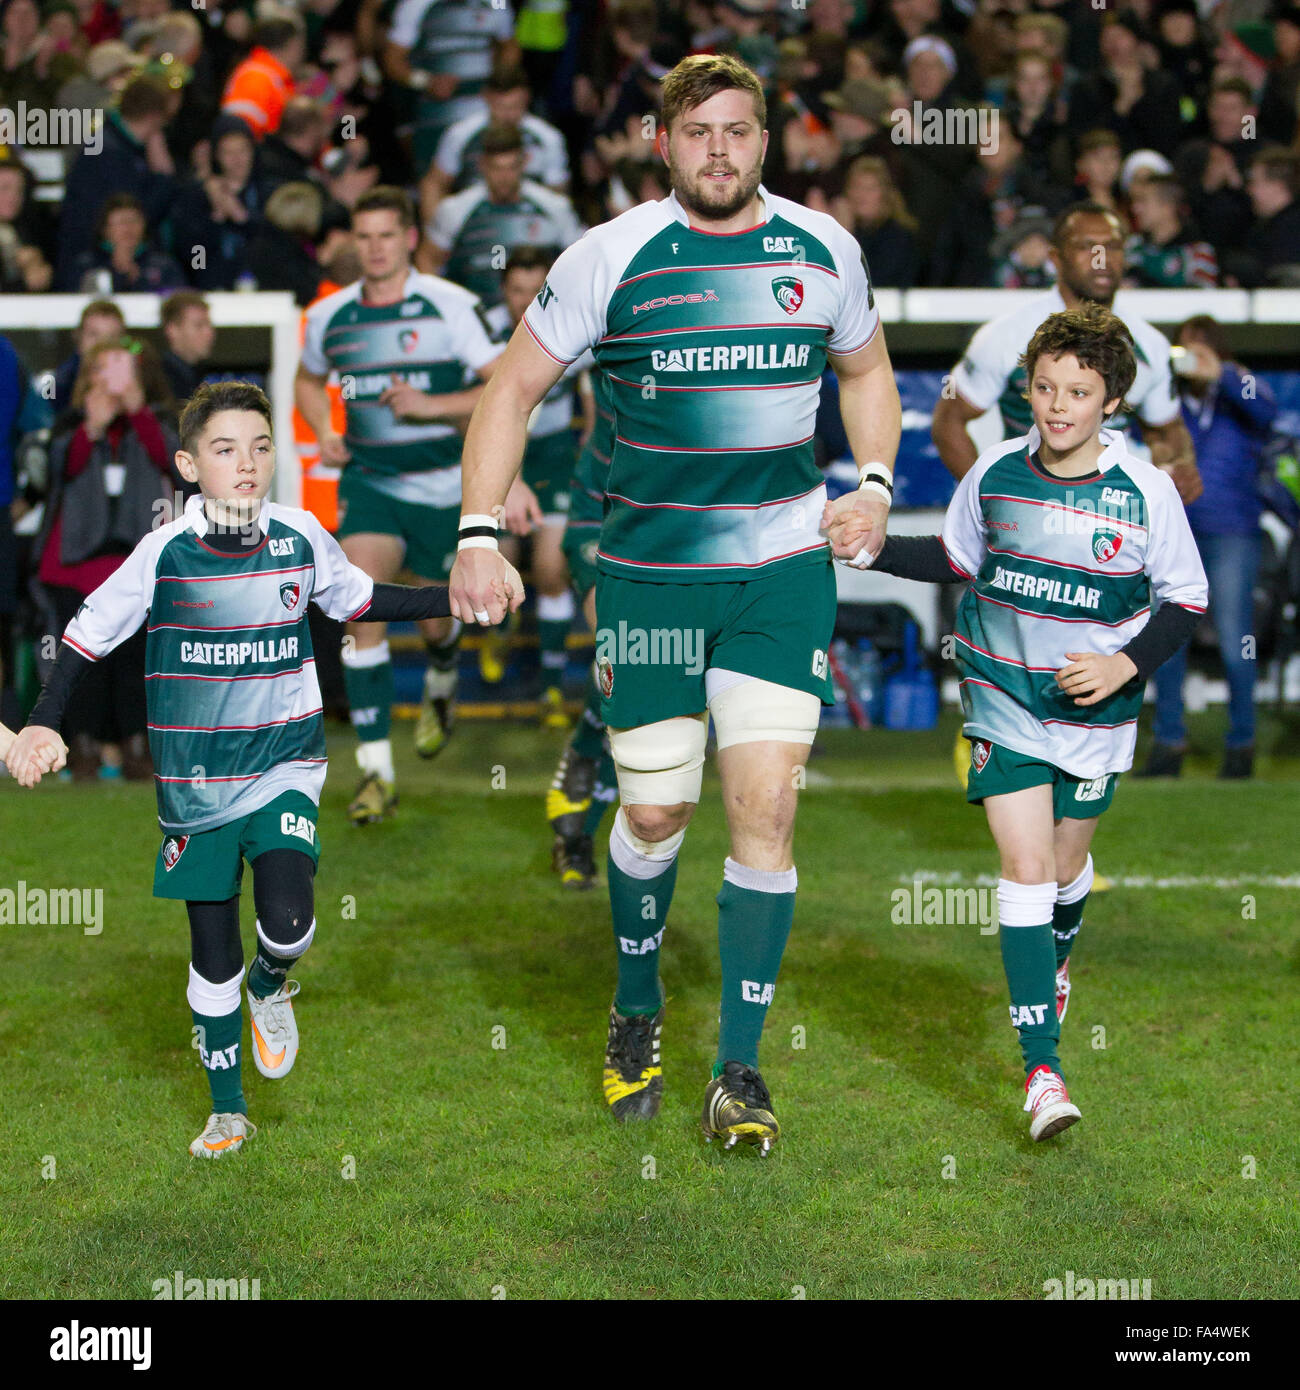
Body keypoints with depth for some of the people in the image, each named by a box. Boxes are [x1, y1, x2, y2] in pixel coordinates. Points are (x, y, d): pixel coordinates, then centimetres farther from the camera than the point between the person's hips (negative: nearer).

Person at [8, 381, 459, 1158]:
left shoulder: (300, 538, -3)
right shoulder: (165, 553, -10)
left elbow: (358, 599, 15)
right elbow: (91, 634, -2)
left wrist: (452, 600, 9)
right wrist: (44, 724, -10)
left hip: (284, 768, 1)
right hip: (196, 788, 0)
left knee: (288, 923, -20)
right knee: (212, 957, 6)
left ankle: (272, 985, 16)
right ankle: (229, 1111, 23)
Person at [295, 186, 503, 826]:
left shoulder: (450, 305, -11)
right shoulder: (328, 316, 1)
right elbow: (308, 380, 22)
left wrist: (431, 406, -21)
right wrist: (324, 432, 3)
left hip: (445, 485, -1)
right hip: (368, 480, 1)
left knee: (437, 619, 10)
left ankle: (440, 688, 50)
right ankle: (375, 769, -17)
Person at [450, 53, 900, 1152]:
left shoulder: (824, 250, 3)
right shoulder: (611, 257, -5)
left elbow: (866, 369, 21)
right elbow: (513, 389, 1)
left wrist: (874, 485, 5)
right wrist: (481, 534, -8)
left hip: (785, 567, 1)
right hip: (649, 570, -1)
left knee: (765, 806, -9)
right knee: (654, 814, 5)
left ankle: (739, 1071, 0)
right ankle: (637, 1014, 33)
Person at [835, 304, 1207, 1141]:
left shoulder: (1146, 492, -12)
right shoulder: (996, 473, -6)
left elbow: (1186, 601, -3)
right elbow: (956, 560, 12)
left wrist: (1125, 666, -17)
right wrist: (875, 549, -1)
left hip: (1095, 716, 0)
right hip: (1005, 705, 0)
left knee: (1065, 866, 16)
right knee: (1025, 868, -11)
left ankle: (1056, 957, 54)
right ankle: (1043, 1068, -12)